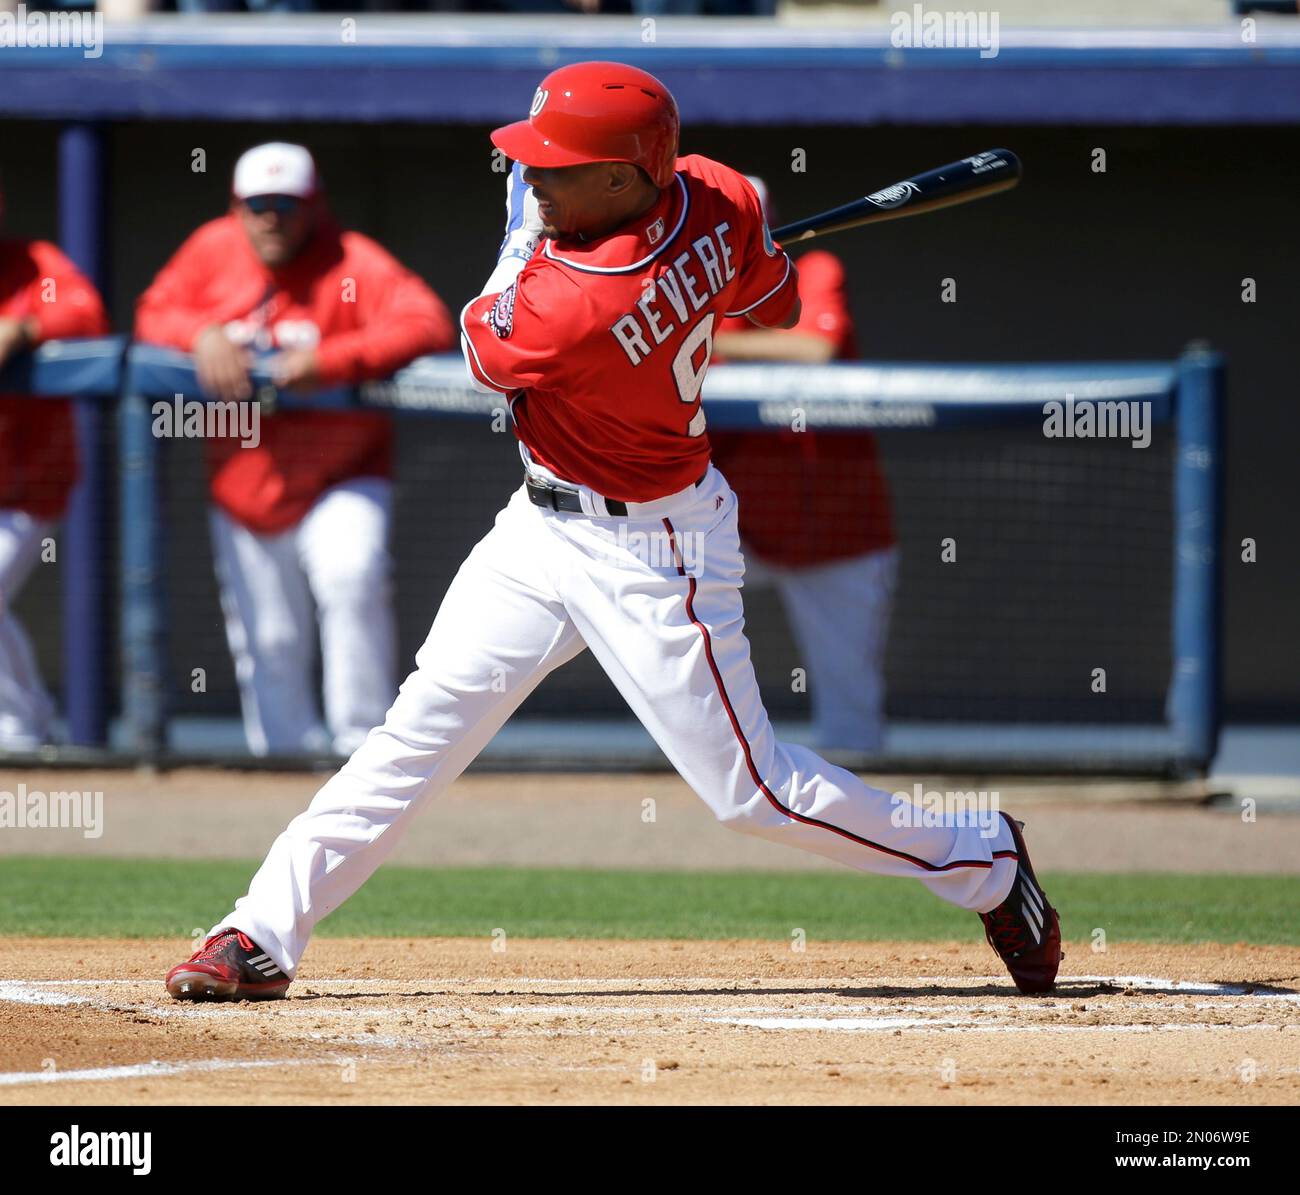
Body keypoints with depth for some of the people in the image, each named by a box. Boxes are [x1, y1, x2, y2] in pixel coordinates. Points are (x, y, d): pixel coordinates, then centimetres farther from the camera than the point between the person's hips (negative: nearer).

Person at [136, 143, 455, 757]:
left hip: (340, 481, -4)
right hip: (244, 489, 4)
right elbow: (155, 312, 5)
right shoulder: (214, 250, -2)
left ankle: (363, 741, -21)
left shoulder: (353, 264, -15)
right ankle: (286, 747, 29)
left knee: (351, 578, -29)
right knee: (268, 643, 10)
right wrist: (203, 334, -18)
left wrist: (331, 360, -37)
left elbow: (428, 324, -27)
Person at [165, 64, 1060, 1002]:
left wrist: (524, 240, 2)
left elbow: (487, 357, -10)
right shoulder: (715, 198, -12)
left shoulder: (575, 308, -33)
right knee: (423, 726, 1)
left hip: (651, 555, -9)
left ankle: (983, 863, 23)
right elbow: (777, 307, 7)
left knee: (749, 790, 2)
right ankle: (263, 937, 1)